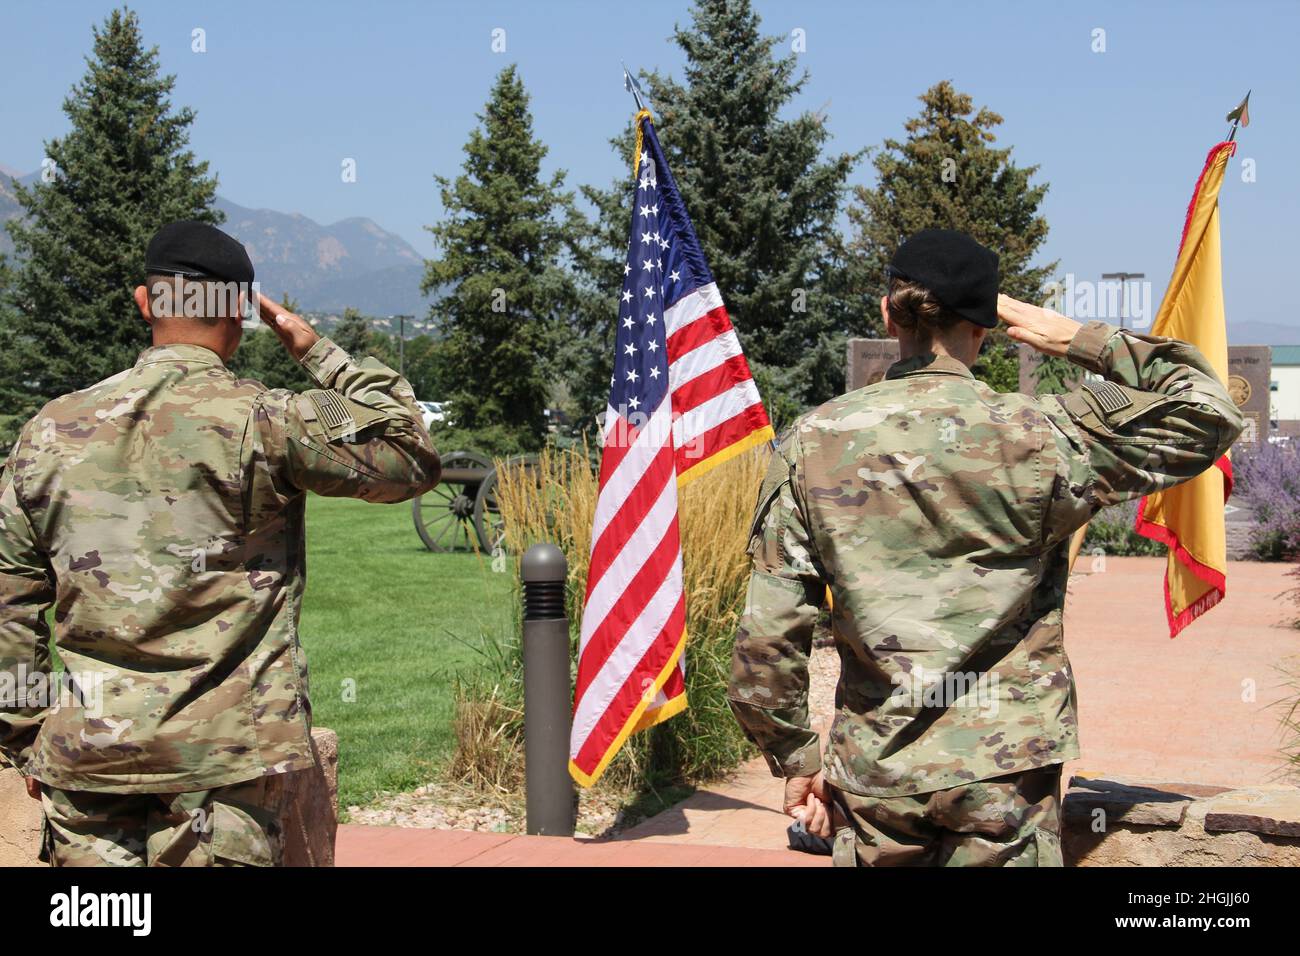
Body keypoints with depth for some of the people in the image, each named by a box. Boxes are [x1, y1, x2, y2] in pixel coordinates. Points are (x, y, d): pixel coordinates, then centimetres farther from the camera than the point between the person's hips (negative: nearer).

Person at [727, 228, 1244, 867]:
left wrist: (794, 758, 8)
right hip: (1002, 770, -2)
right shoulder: (1038, 438, -9)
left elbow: (767, 634, -4)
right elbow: (1207, 413, 3)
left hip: (873, 770, 2)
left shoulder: (813, 443, -4)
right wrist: (1074, 338, 2)